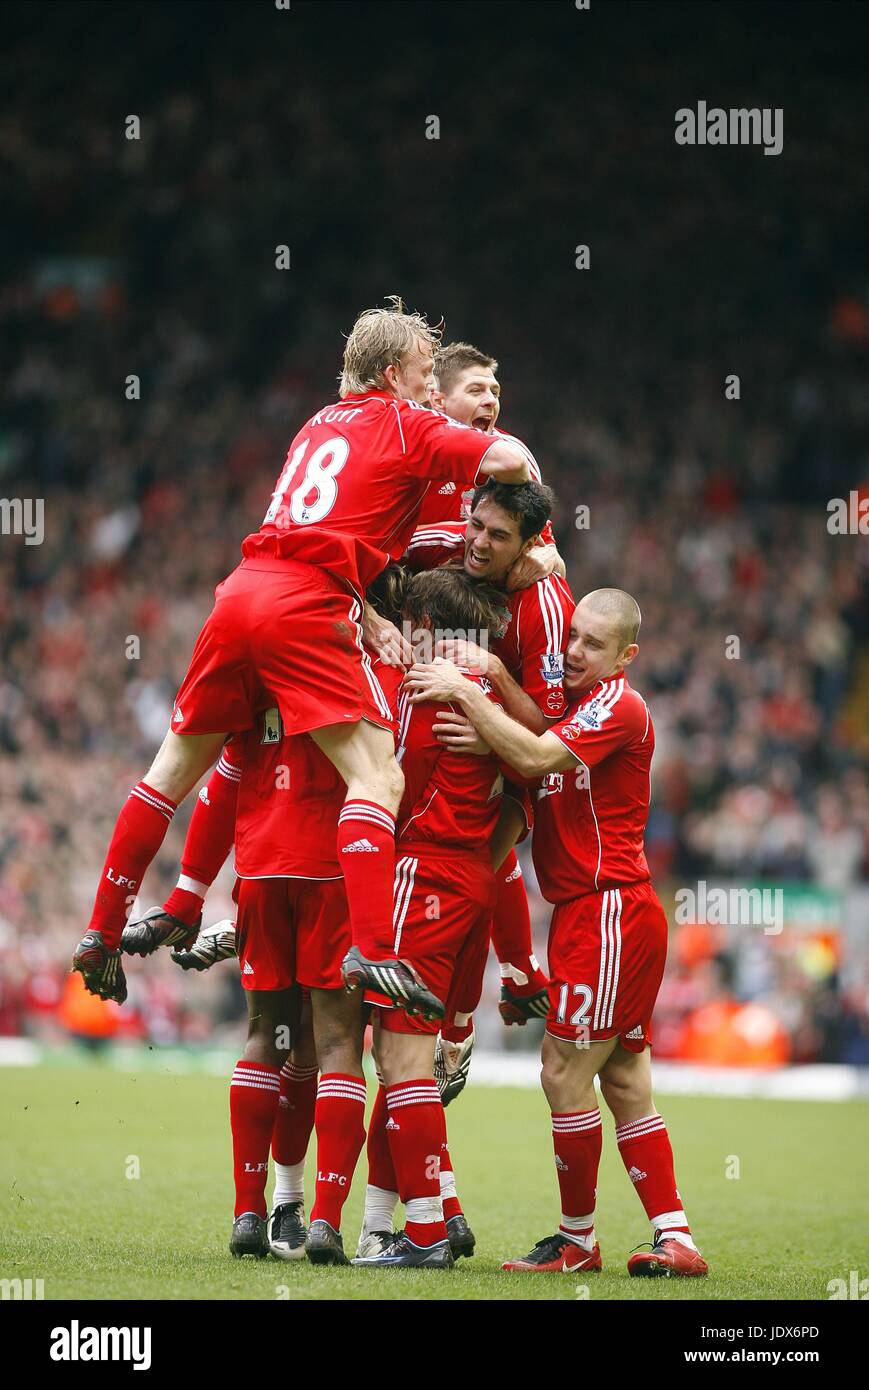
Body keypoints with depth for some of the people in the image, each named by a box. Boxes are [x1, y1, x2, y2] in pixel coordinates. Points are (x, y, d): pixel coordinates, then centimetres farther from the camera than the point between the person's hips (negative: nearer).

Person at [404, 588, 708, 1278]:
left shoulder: (619, 706, -10)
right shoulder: (577, 704, 20)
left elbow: (536, 757, -22)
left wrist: (466, 691, -19)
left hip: (608, 906, -10)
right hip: (588, 911, 10)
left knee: (565, 1073, -6)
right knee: (625, 1084, 8)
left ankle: (577, 1240, 3)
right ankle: (677, 1240, 8)